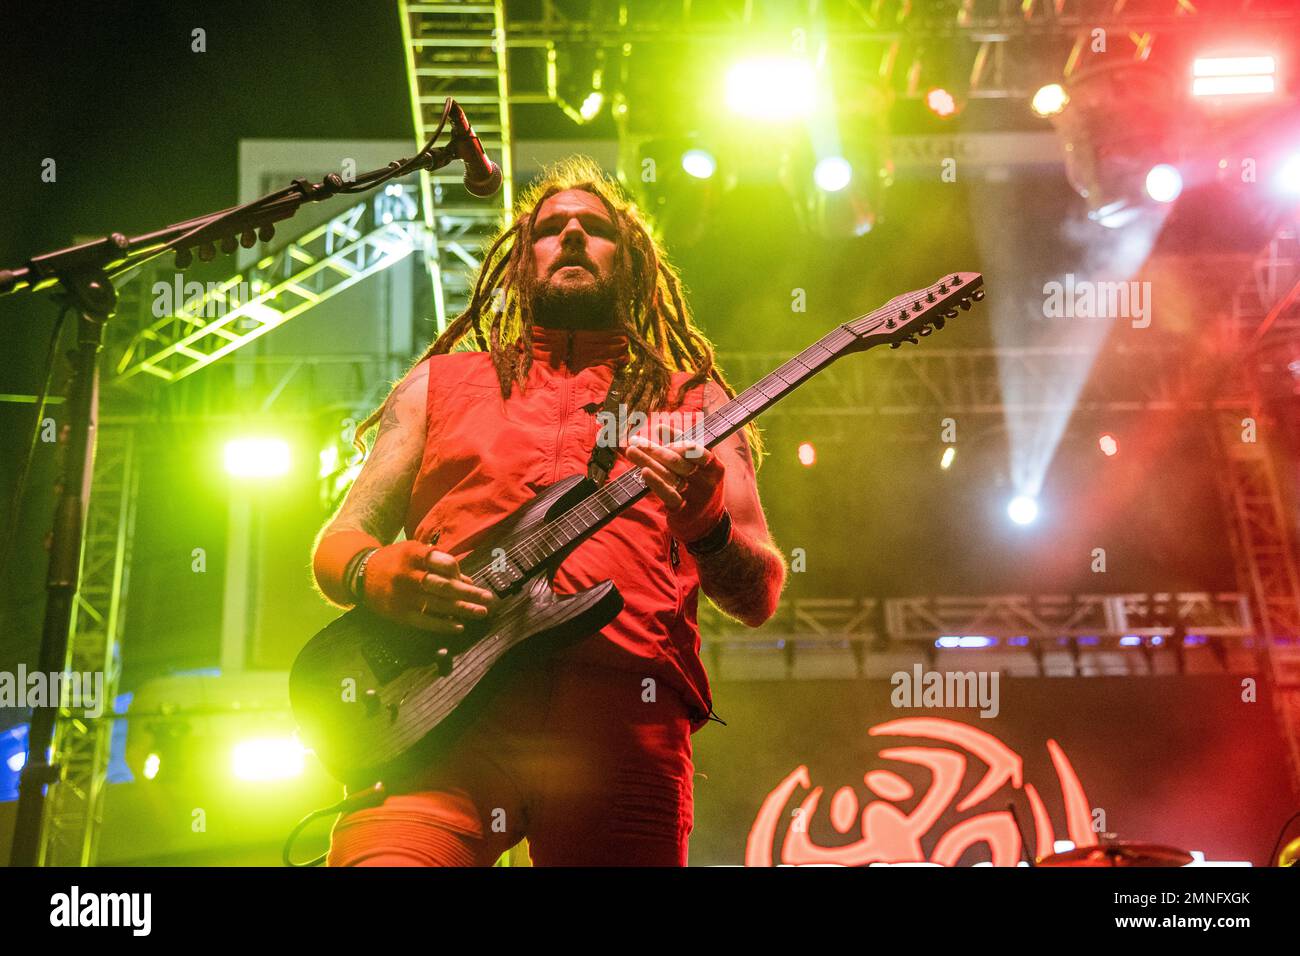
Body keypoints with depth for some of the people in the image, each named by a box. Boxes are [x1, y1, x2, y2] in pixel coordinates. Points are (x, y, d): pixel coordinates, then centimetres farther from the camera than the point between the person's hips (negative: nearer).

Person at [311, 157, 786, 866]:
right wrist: (374, 573, -4)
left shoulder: (696, 403, 20)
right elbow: (337, 543, 20)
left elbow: (760, 597, 13)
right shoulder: (441, 381, 22)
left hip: (624, 720, 1)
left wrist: (708, 528, -9)